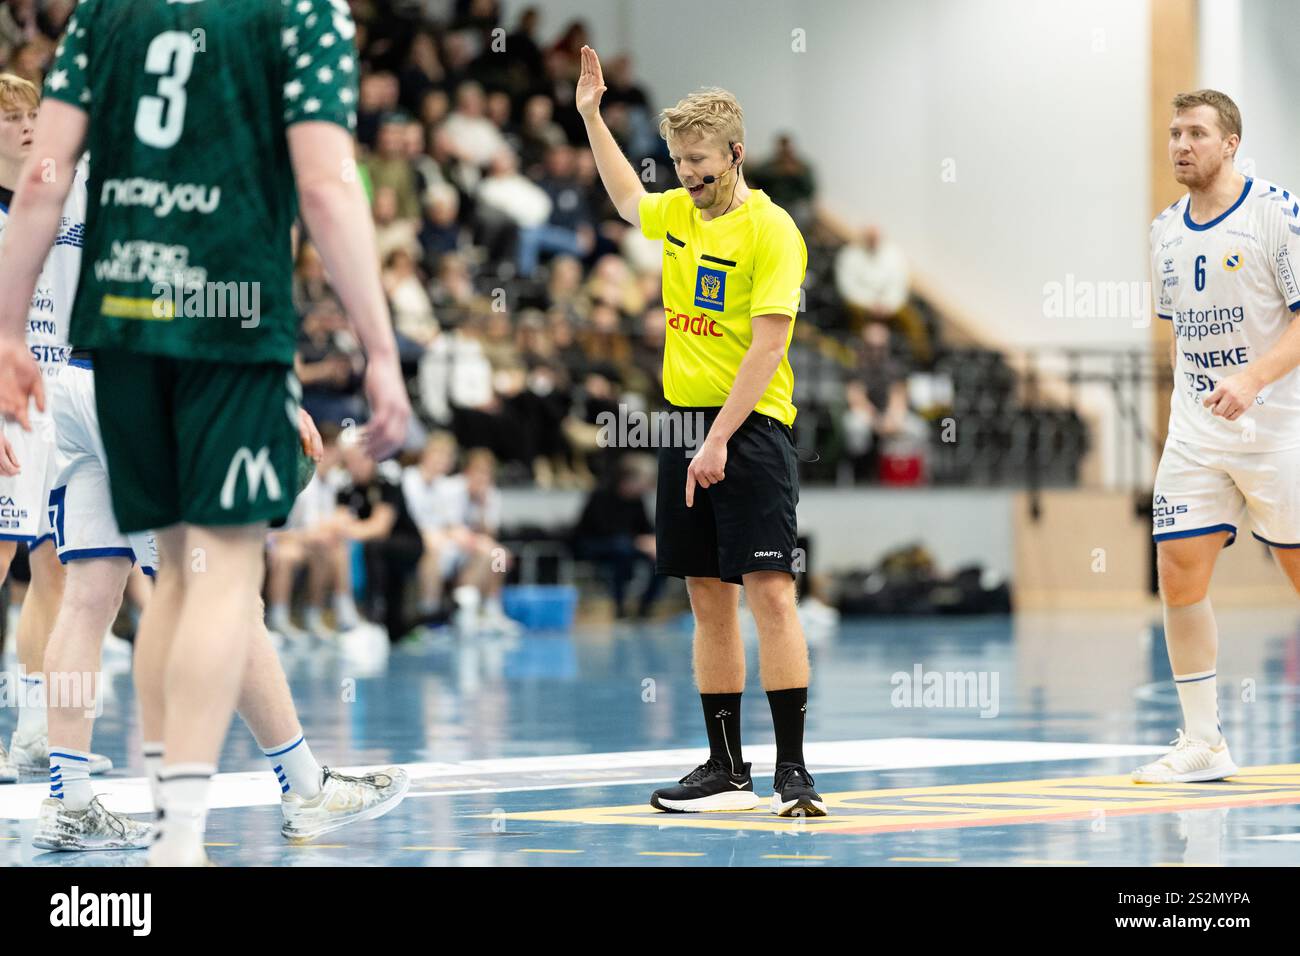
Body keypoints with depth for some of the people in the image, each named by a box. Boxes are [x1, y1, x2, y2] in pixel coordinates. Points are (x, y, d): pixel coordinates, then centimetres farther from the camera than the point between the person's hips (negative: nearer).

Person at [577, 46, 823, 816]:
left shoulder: (771, 231, -11)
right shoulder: (679, 213, 11)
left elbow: (767, 348, -17)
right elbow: (629, 200, 37)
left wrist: (720, 438, -21)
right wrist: (592, 116, 34)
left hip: (751, 427, -7)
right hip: (684, 420, 7)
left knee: (769, 589, -13)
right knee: (709, 599, 8)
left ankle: (793, 770, -13)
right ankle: (726, 769, 13)